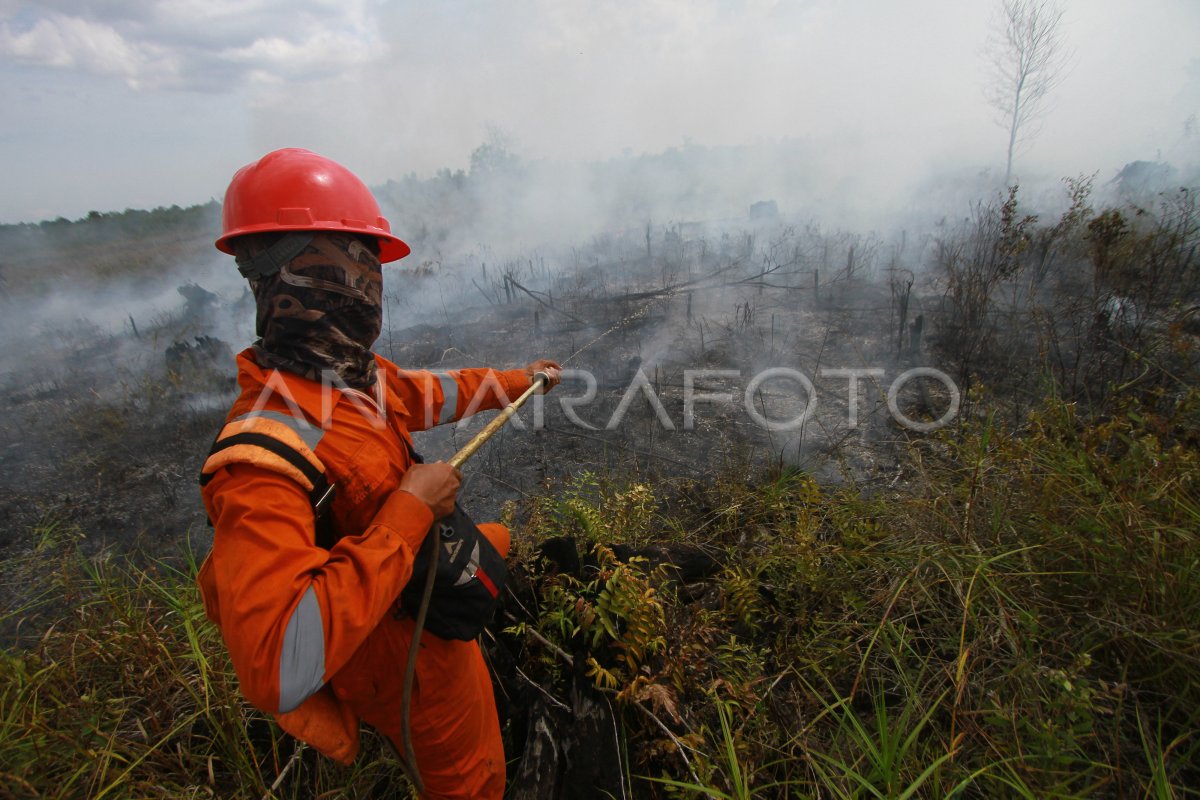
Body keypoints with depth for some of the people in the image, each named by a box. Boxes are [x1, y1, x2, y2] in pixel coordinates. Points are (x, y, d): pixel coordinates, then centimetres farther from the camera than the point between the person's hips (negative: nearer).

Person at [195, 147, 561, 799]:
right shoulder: (261, 454, -39)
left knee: (499, 542, 36)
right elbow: (278, 672, -44)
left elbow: (433, 393, 10)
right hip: (418, 670, -8)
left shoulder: (357, 374, -12)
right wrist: (409, 510, -40)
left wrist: (517, 380, 23)